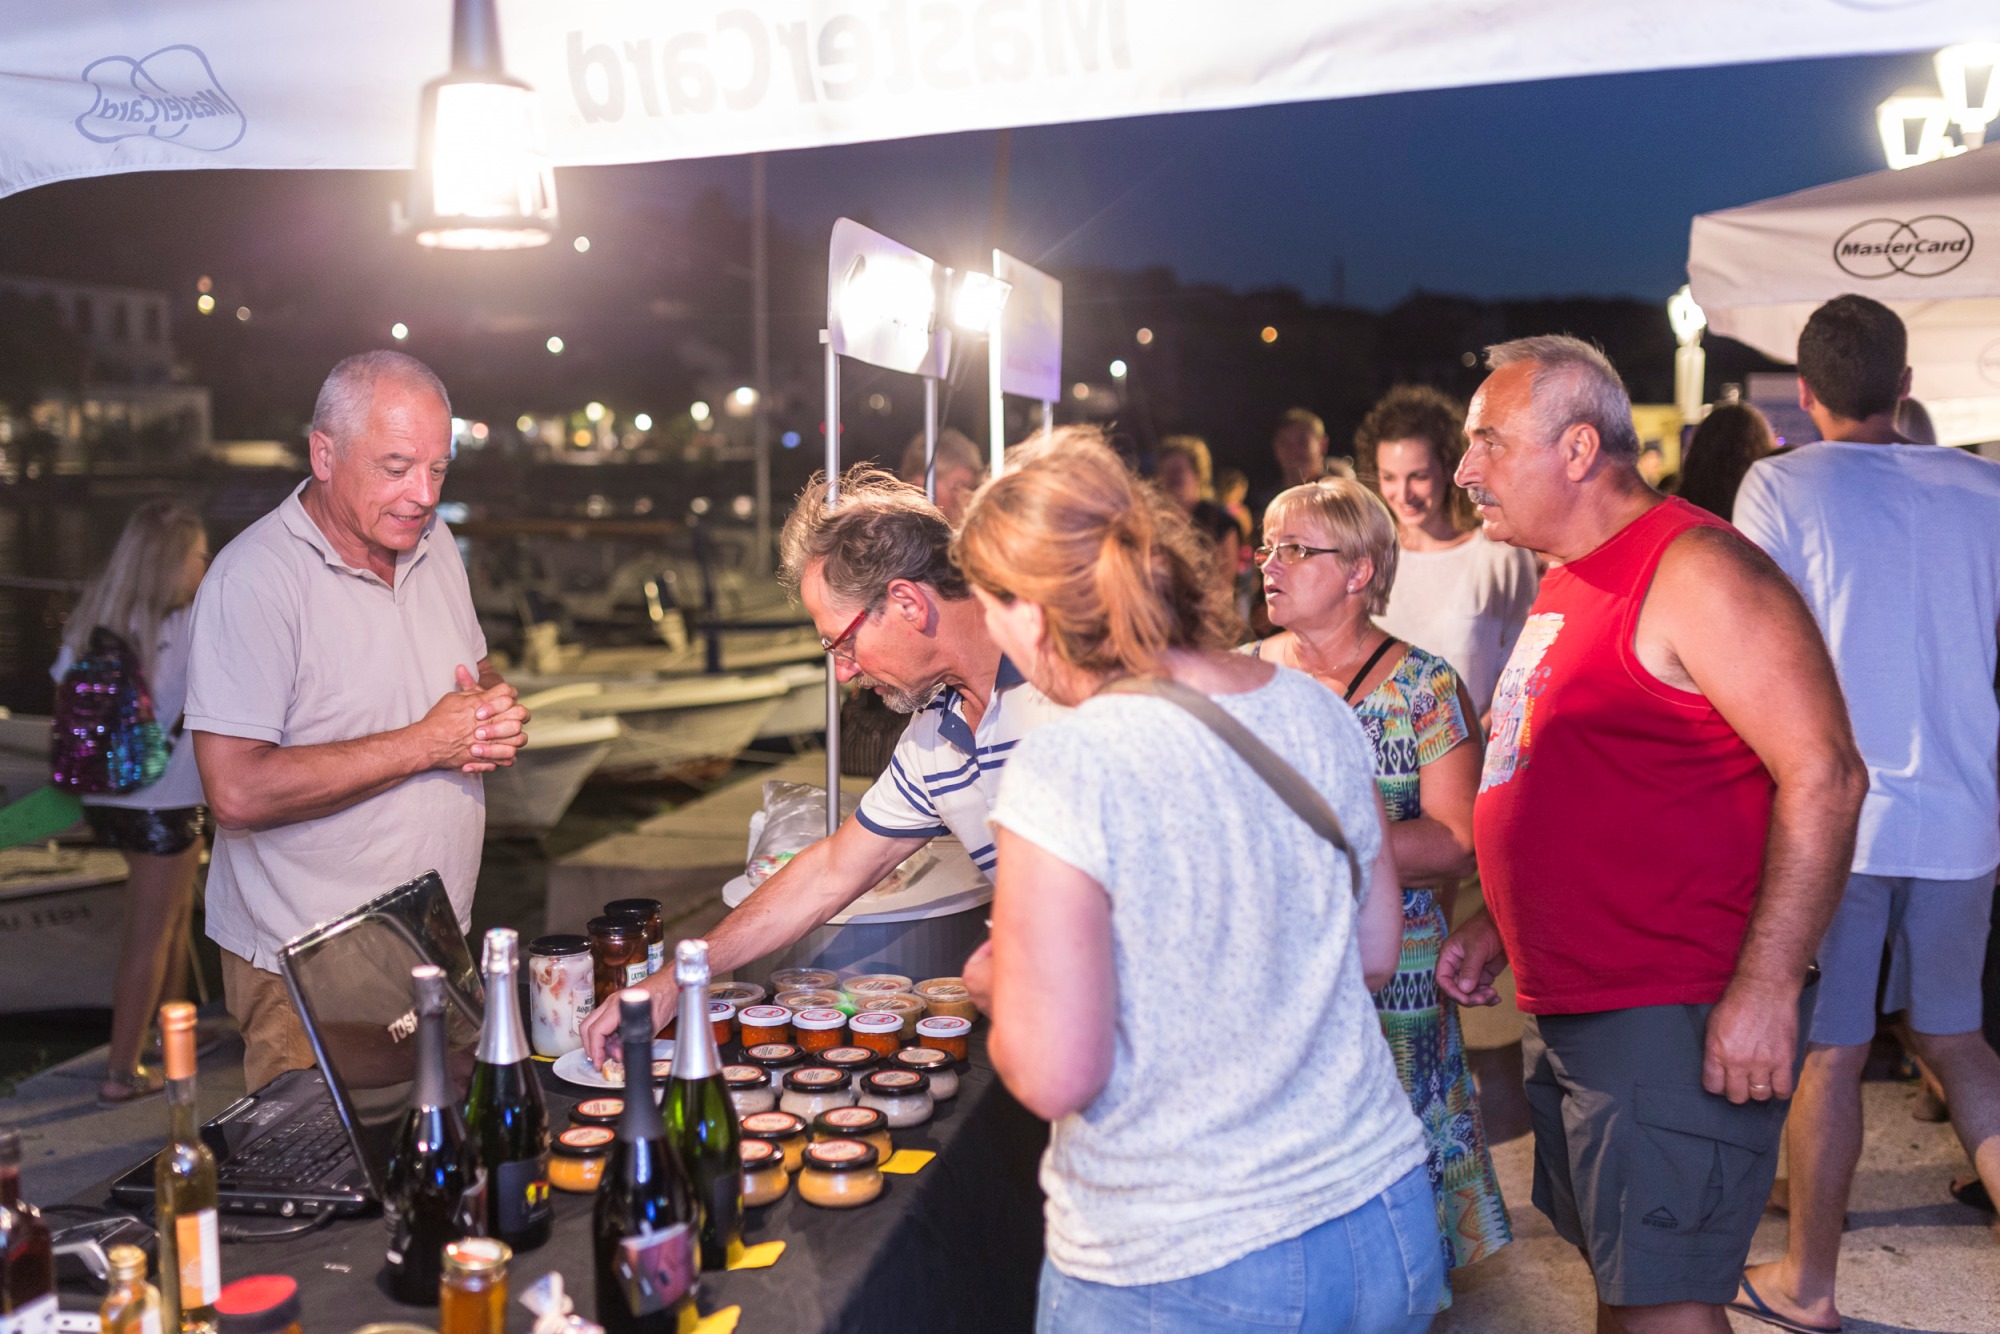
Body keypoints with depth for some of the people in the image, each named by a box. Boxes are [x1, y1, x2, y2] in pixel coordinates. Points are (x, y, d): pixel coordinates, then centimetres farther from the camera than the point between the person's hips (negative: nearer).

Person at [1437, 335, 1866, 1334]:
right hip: (1564, 1009, 9)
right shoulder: (1568, 583, 15)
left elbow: (1824, 776, -20)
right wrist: (1497, 929, 18)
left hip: (1675, 1018, -9)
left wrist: (1766, 987, -24)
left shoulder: (1694, 570, -15)